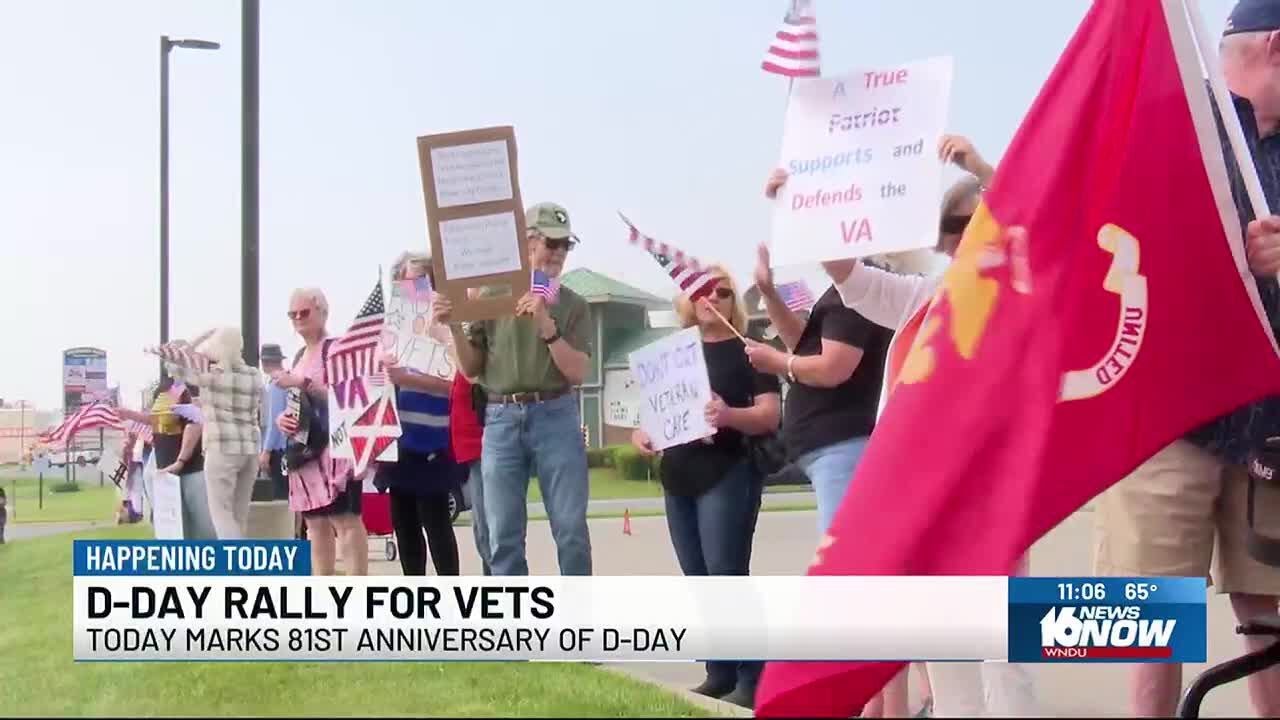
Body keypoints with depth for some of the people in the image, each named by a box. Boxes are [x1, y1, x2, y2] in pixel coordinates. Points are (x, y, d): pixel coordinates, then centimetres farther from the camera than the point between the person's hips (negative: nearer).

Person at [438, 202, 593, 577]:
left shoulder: (572, 304, 6)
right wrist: (454, 326, -7)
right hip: (501, 419, 1)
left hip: (556, 416, -1)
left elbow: (577, 372, -3)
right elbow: (471, 369, 9)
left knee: (570, 528, 0)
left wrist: (546, 325, -15)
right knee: (503, 535, 4)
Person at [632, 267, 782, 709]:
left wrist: (730, 415, -29)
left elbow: (770, 415, -10)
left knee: (727, 573, -12)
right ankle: (719, 673, 15)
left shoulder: (747, 350, 0)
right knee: (697, 579, 7)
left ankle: (751, 678, -6)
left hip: (728, 472, -6)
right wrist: (641, 434, -1)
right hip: (678, 477, 6)